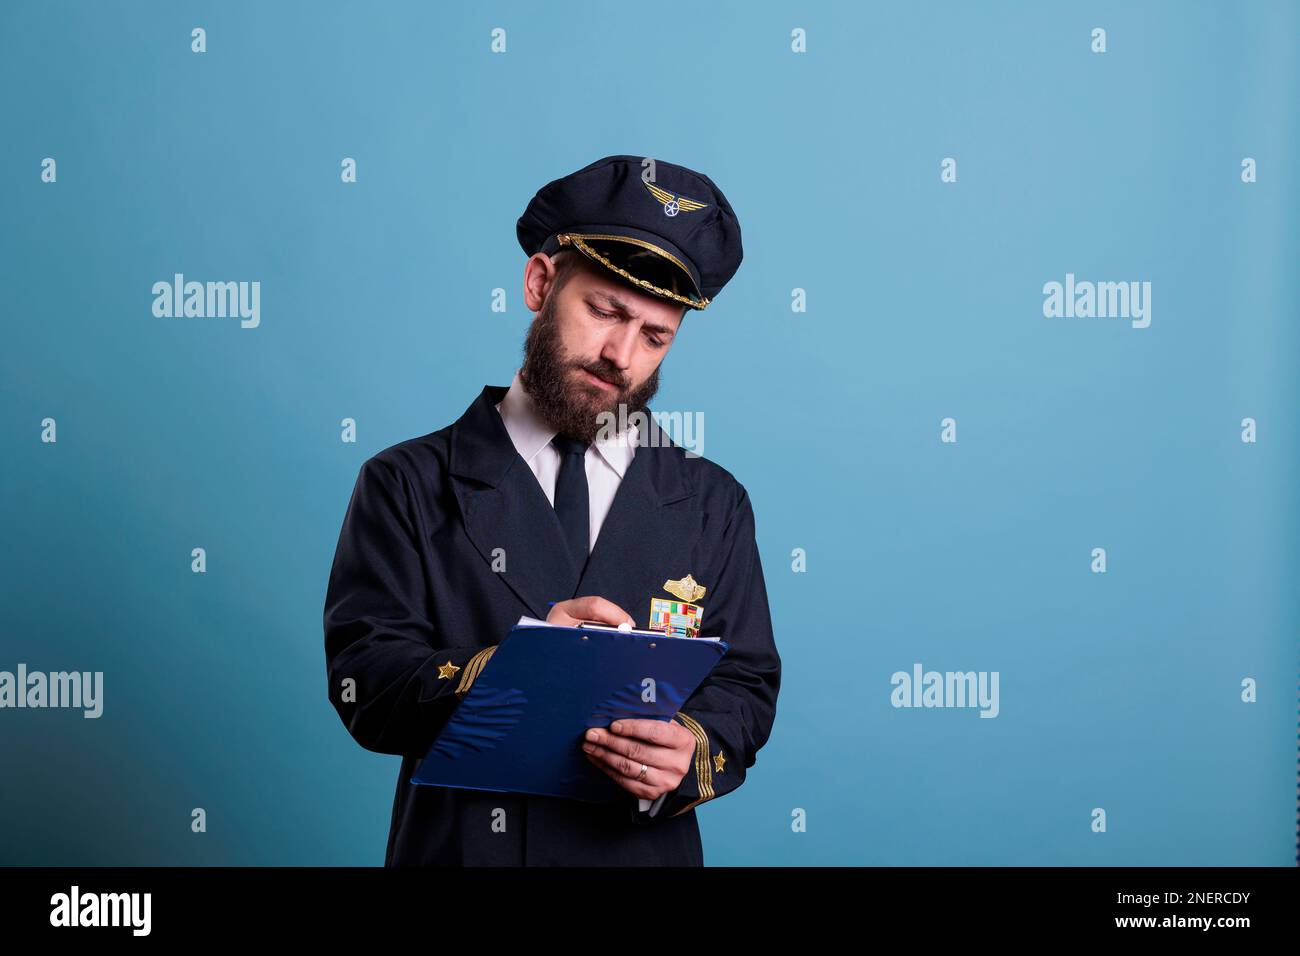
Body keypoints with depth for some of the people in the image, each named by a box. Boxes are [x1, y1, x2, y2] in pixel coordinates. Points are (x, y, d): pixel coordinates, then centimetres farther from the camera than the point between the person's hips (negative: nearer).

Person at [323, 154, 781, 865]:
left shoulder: (713, 504, 3)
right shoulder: (407, 486, -3)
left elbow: (745, 684, 1)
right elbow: (363, 687, -11)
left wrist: (693, 752, -20)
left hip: (643, 852, 2)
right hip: (453, 846, -1)